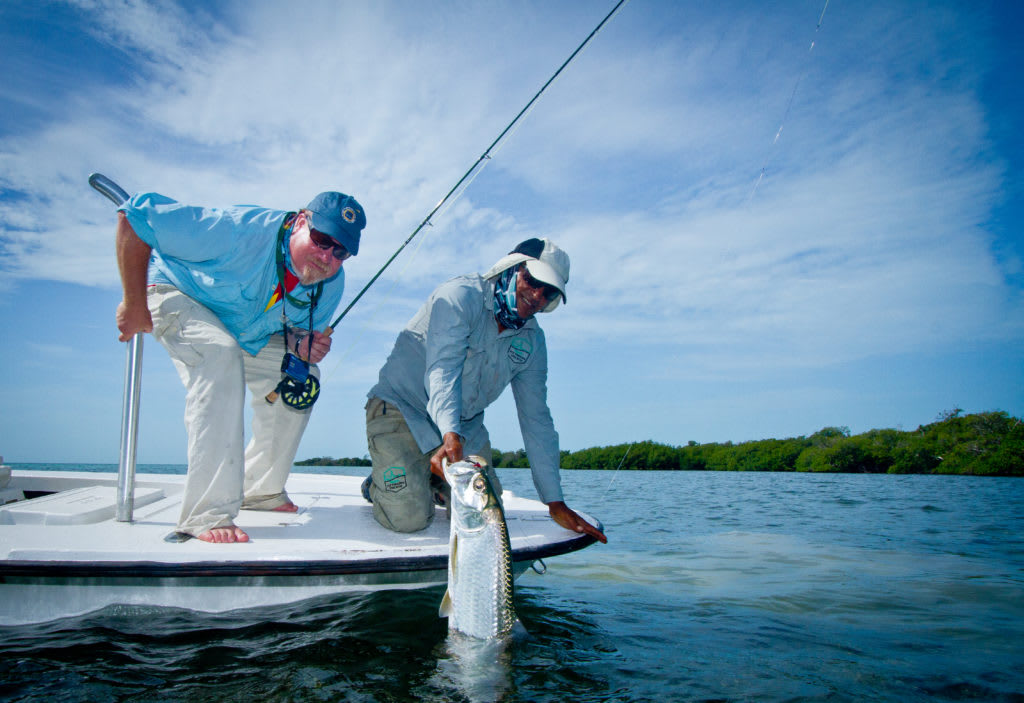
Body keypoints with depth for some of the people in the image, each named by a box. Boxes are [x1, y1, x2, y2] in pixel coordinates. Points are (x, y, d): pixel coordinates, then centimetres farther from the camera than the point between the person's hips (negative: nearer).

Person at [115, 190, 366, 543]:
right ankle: (208, 515, -33)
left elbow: (298, 327, 1)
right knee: (220, 354, -35)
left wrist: (302, 345, -25)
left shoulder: (332, 284, -16)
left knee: (301, 377, -1)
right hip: (177, 294, -7)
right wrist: (134, 304, -27)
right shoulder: (240, 230, -37)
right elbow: (135, 214, -32)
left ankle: (261, 489, 17)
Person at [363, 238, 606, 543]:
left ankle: (432, 481, 24)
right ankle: (380, 483, 14)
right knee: (409, 517, -19)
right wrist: (450, 436, -51)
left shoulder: (532, 340, 0)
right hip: (402, 409, -6)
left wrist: (556, 503, -4)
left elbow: (536, 419, 0)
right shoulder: (461, 296, -19)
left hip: (465, 425, 6)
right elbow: (442, 368, -33)